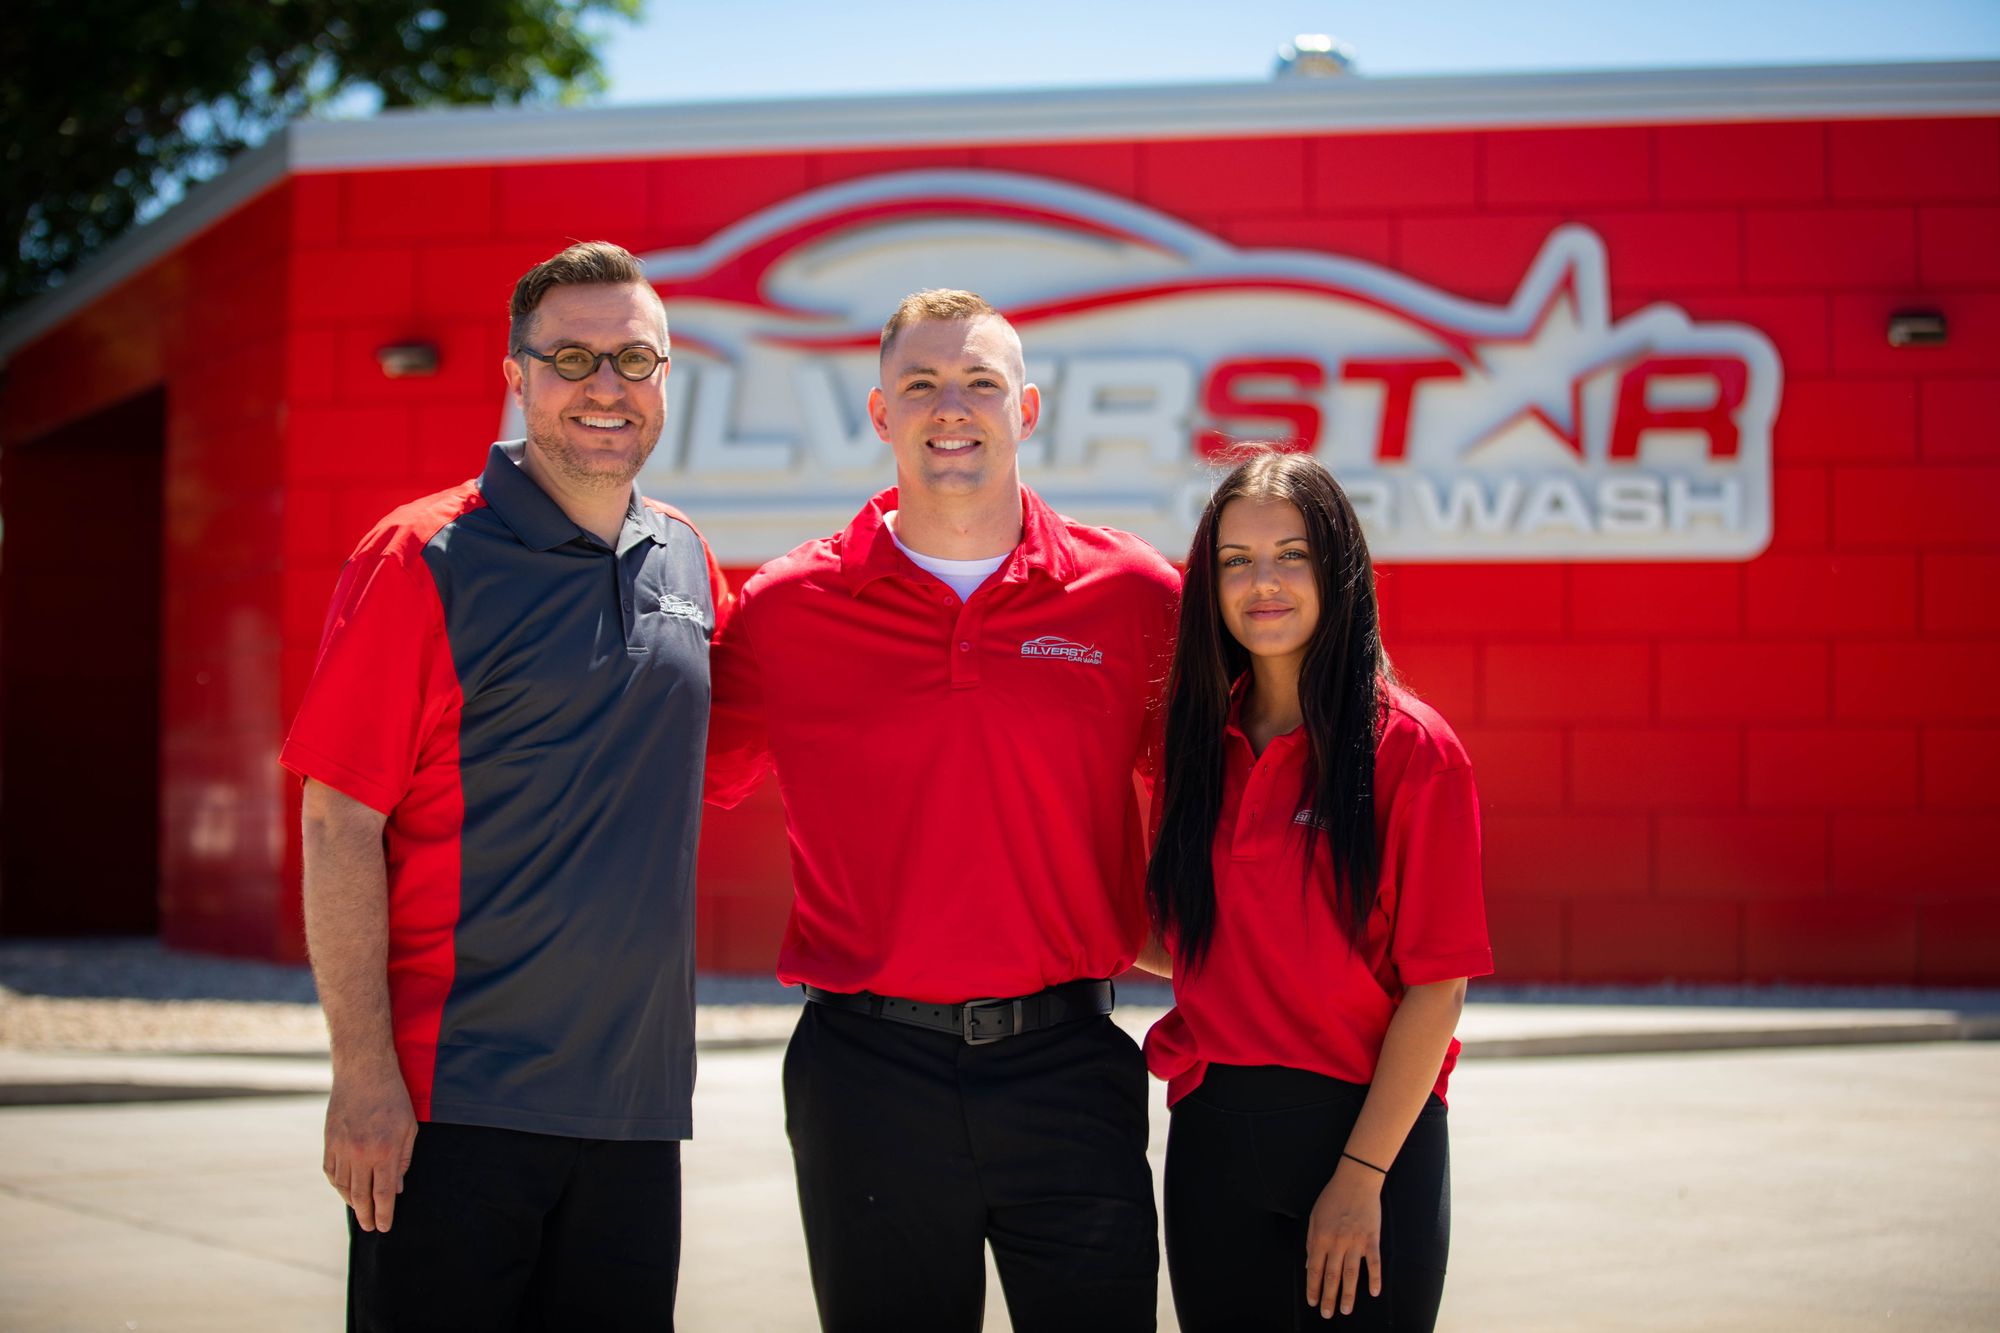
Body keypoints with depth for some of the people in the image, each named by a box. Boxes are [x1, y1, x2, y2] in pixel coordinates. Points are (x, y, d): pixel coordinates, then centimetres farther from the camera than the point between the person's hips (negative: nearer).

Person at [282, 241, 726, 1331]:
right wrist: (362, 1073, -16)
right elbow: (340, 828, -11)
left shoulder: (687, 561, 10)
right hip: (454, 1102, -6)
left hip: (635, 1103, 6)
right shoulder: (424, 561, -8)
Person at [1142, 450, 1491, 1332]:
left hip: (1370, 1130, -4)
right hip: (1213, 1138, 5)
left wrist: (1361, 1175, -14)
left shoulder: (1411, 750, -10)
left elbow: (1438, 984, -12)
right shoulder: (1198, 744, 6)